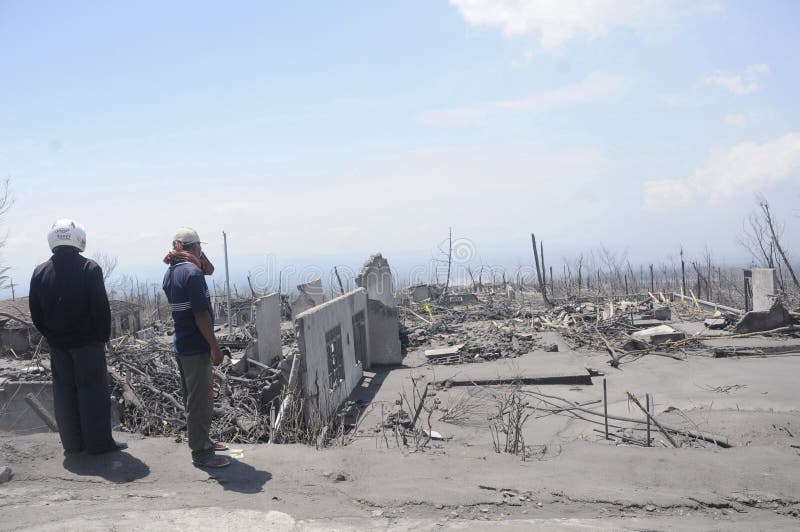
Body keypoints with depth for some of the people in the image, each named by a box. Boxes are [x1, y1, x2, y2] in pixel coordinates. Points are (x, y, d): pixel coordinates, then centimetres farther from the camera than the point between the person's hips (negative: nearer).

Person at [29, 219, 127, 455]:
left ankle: (72, 443, 17)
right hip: (87, 342, -4)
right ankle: (98, 442, 3)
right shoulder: (89, 269, -11)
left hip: (57, 344, 4)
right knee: (92, 390, 1)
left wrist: (51, 336, 13)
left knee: (64, 392, 10)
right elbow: (101, 308, -12)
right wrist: (103, 336, -2)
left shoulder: (40, 273, 2)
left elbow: (36, 313, 5)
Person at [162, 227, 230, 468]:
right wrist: (215, 348, -18)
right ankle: (200, 453, 6)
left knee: (195, 398, 20)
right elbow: (200, 314, -22)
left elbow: (209, 269, 22)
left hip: (181, 344, 10)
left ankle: (202, 441, 32)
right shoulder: (192, 272, -18)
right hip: (196, 346, -10)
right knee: (200, 400, -2)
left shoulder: (170, 272, 10)